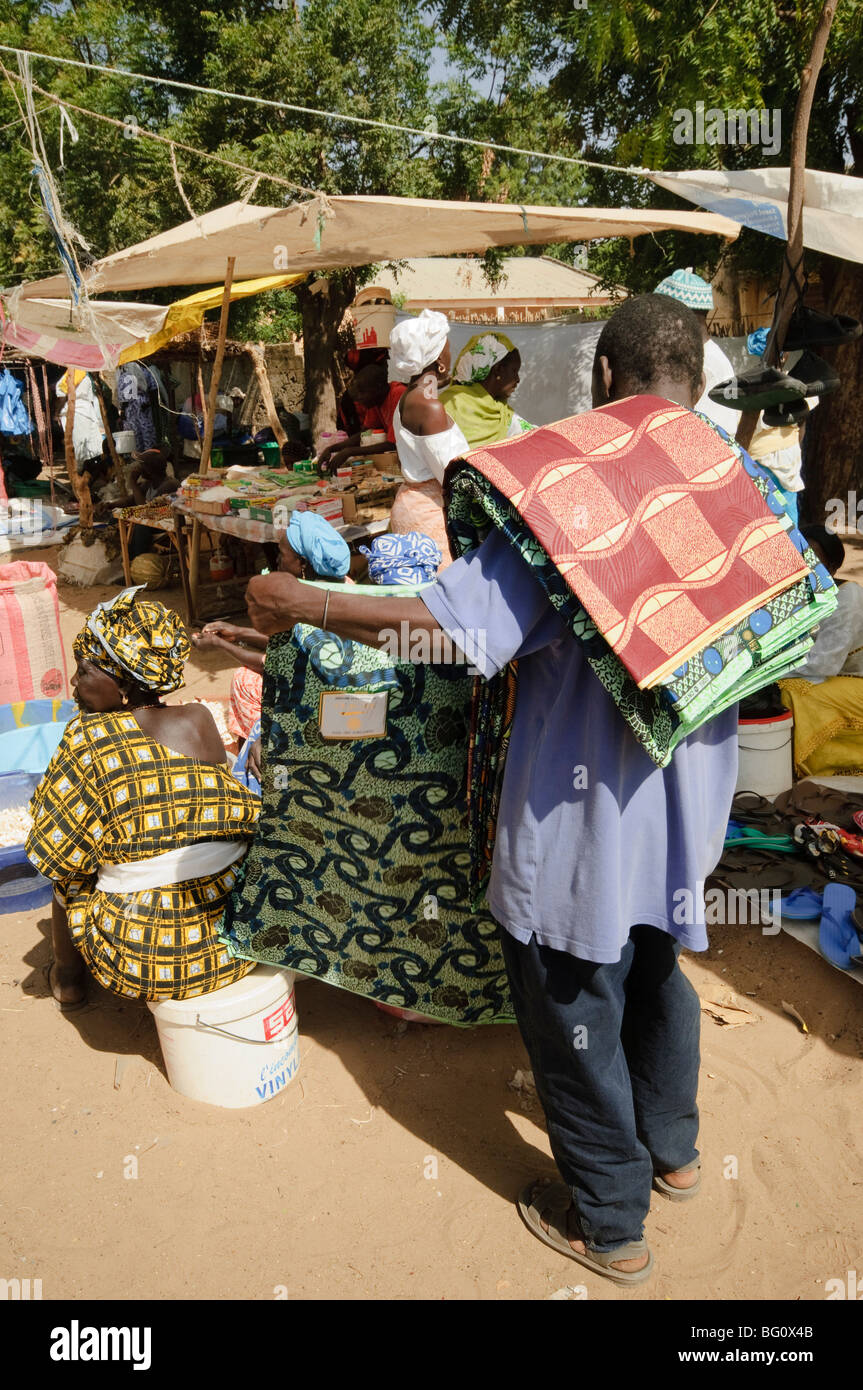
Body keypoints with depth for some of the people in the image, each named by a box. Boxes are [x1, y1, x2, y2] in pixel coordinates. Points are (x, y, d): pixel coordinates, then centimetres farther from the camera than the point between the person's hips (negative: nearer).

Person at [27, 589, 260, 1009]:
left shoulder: (88, 736, -12)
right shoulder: (200, 719, -1)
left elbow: (53, 855, -6)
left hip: (149, 960, -4)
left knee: (70, 870, 24)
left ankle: (67, 979, 46)